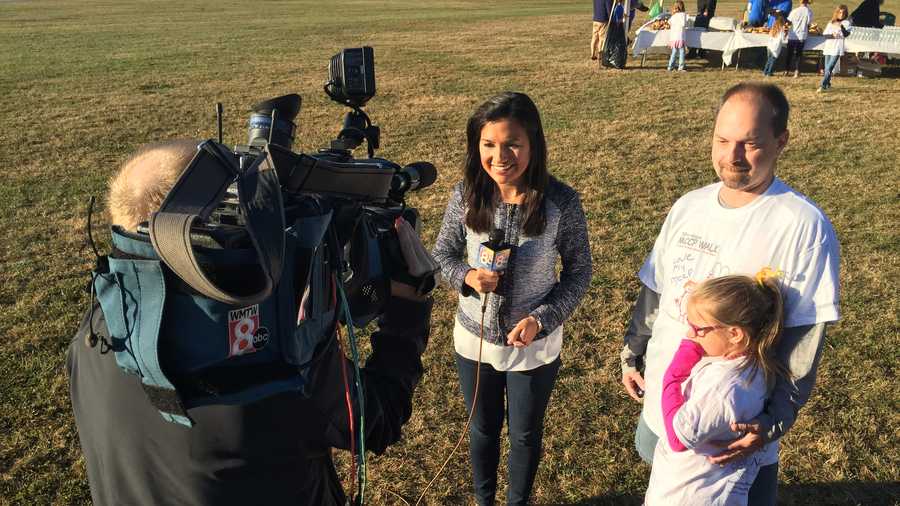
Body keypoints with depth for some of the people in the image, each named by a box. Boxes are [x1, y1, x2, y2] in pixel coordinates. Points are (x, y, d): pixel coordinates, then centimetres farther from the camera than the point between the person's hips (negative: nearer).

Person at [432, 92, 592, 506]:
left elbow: (578, 271, -9)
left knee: (525, 434, 22)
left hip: (534, 346, -1)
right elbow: (443, 253, -1)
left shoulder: (561, 202, -21)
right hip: (474, 339, 2)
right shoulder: (466, 195, -15)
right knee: (483, 428, 24)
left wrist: (543, 319, -22)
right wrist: (467, 278, -22)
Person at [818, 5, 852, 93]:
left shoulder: (846, 22, 1)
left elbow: (846, 34, -13)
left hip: (837, 49, -5)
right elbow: (824, 34, 6)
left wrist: (841, 27, -29)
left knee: (829, 68, -16)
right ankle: (827, 84, 27)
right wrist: (832, 35, -13)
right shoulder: (831, 22, 13)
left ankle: (822, 86, -22)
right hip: (828, 47, 5)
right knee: (827, 68, 11)